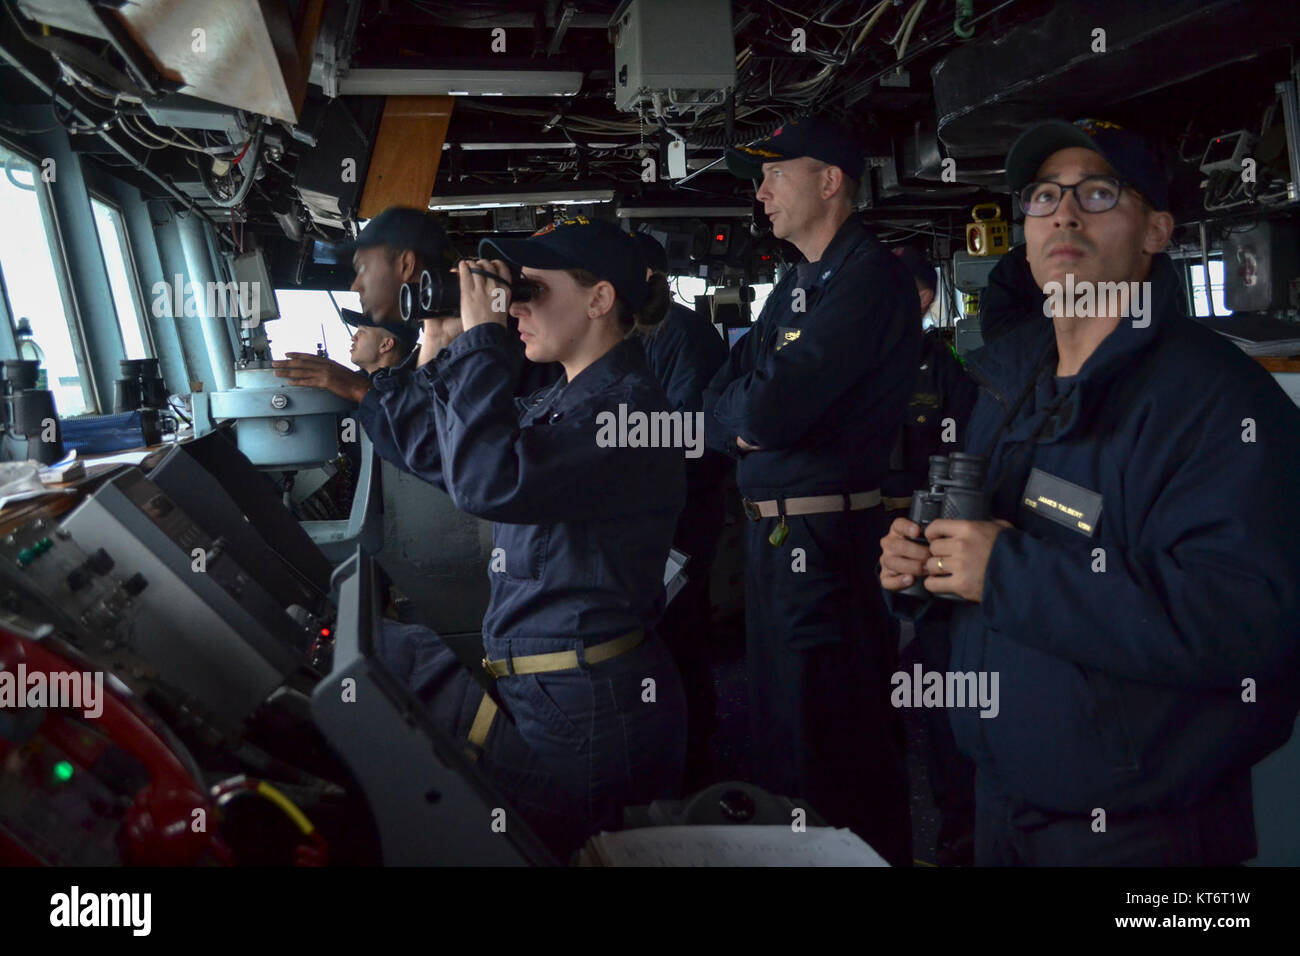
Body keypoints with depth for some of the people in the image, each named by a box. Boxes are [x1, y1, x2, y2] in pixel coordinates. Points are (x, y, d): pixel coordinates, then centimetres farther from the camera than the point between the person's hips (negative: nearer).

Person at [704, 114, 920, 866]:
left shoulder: (868, 280, -15)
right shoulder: (796, 286, 15)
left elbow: (768, 410, -24)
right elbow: (718, 409, 11)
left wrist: (742, 404, -4)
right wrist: (749, 415, -9)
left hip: (830, 541, -9)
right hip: (769, 530, 10)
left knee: (834, 750, 3)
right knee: (778, 726, 21)